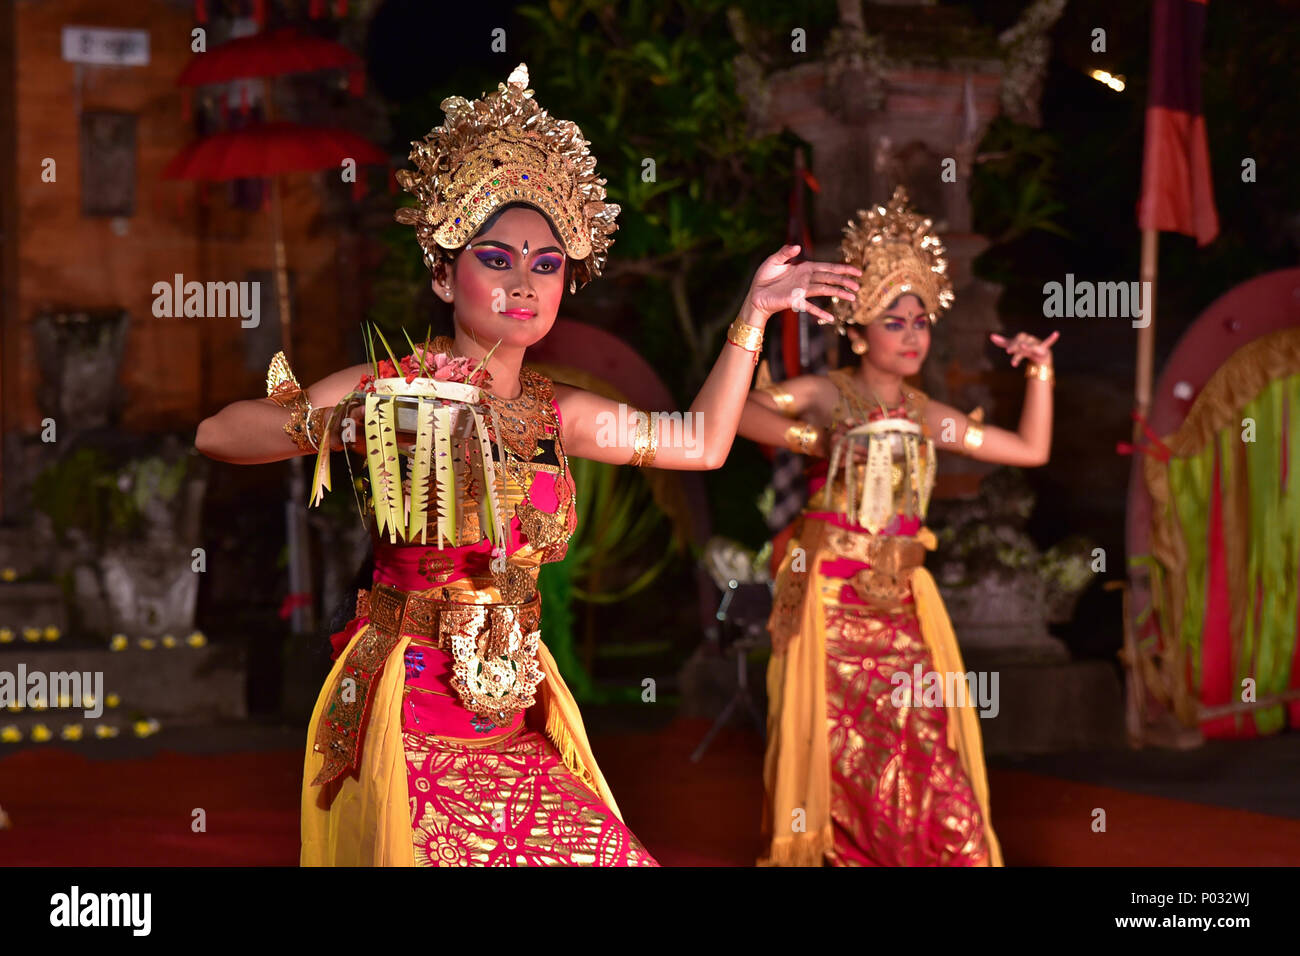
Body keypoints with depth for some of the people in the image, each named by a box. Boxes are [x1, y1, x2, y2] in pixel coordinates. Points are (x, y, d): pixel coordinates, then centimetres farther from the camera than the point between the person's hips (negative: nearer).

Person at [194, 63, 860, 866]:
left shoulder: (555, 413, 11)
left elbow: (703, 443, 20)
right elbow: (216, 433, -10)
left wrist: (754, 313, 20)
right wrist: (338, 426, -24)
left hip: (516, 729, 5)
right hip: (410, 727, -5)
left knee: (610, 854, -9)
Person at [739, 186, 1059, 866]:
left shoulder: (926, 416, 12)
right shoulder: (827, 394, -1)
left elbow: (1032, 450, 17)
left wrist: (1040, 370, 10)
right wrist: (813, 440, -21)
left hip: (900, 601, 4)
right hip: (829, 598, -4)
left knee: (924, 752, -5)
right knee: (836, 753, -3)